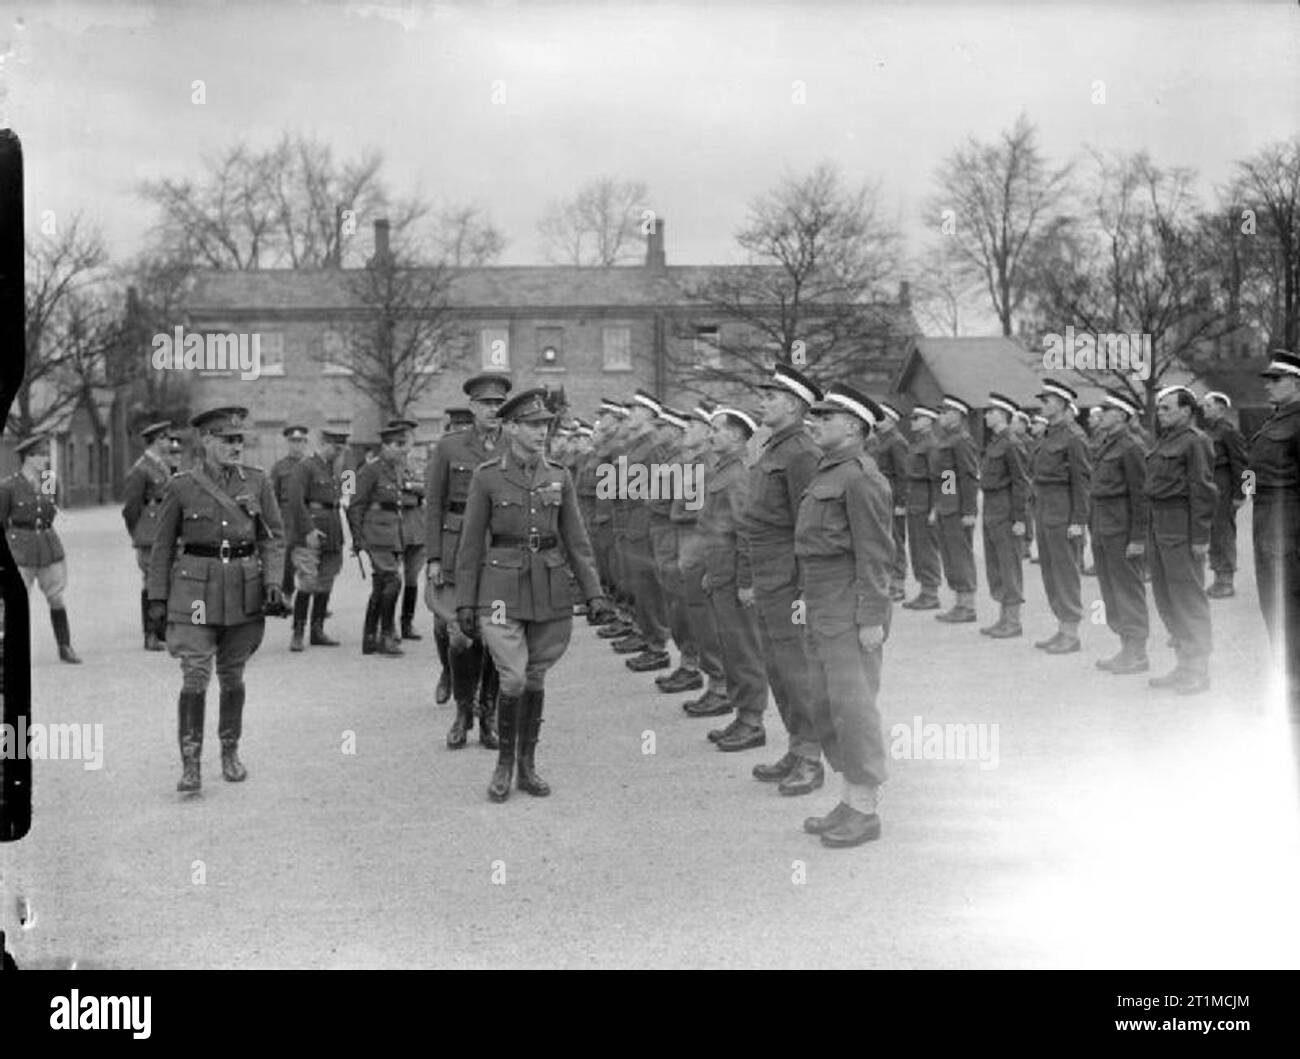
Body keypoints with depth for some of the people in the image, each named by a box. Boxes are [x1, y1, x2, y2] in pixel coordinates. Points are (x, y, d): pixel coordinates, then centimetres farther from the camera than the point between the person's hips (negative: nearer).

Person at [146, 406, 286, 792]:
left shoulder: (257, 482, 2)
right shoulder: (183, 486, -3)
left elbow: (274, 536, 5)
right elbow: (164, 545, 4)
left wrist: (273, 583, -8)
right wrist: (158, 598, 2)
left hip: (244, 590, 2)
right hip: (196, 588, -2)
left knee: (232, 676, 11)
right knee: (195, 676, -10)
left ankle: (230, 753, 26)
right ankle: (190, 766, -6)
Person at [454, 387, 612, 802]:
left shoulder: (558, 476, 4)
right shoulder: (487, 476, -4)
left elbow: (575, 539, 5)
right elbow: (471, 543, -1)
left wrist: (594, 593, -3)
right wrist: (464, 602, -3)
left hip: (550, 590, 3)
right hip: (503, 588, -3)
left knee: (536, 678, 10)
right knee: (513, 679, -12)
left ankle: (528, 766, 23)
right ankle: (503, 763, 8)